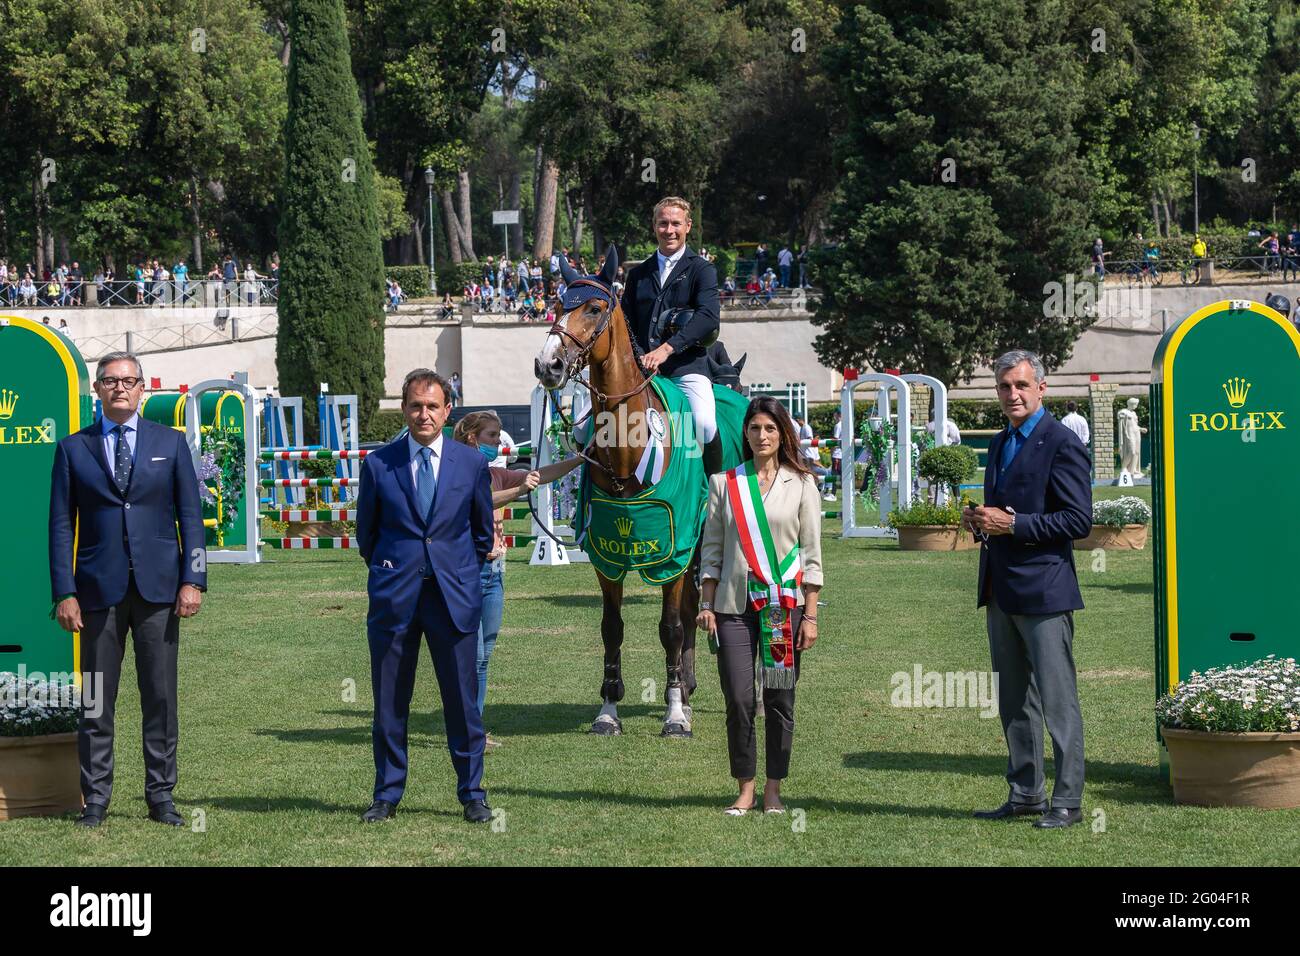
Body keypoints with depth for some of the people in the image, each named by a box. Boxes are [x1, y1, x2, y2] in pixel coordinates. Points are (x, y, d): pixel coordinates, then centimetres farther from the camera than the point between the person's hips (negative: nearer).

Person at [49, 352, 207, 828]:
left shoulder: (170, 443, 9)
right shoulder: (73, 449, 7)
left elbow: (190, 516, 6)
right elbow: (62, 525, 4)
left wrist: (192, 580, -4)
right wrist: (64, 593, -4)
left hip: (158, 588, 0)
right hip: (99, 590, 0)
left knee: (160, 696, 2)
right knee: (96, 700, 2)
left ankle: (161, 795, 9)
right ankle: (95, 799, 8)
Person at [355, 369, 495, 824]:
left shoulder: (472, 463, 4)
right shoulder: (377, 464, 2)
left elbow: (483, 532, 15)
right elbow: (366, 533, 12)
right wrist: (388, 573, 12)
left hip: (454, 594, 0)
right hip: (394, 597, 0)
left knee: (462, 700, 2)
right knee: (389, 702, 5)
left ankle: (472, 794, 11)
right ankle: (387, 795, 14)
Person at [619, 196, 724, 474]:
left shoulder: (701, 270, 6)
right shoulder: (639, 274, 20)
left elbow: (708, 316, -11)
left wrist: (667, 349, -23)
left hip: (687, 366, -4)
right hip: (642, 368, 4)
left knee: (704, 422, -29)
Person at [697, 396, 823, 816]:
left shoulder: (801, 484, 4)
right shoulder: (725, 483, 7)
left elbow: (812, 556, 3)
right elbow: (711, 549, 9)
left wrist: (810, 616, -2)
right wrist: (706, 605, 2)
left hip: (785, 603, -1)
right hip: (734, 605, 1)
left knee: (779, 700, 3)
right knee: (738, 699, -4)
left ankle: (773, 790, 12)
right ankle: (745, 791, 6)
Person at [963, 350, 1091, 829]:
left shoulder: (1061, 443, -10)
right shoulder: (999, 443, 17)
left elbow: (1079, 520, -15)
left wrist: (1013, 525, -18)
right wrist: (979, 520, 5)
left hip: (1043, 590, -9)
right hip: (1002, 590, 9)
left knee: (1057, 700, -5)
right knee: (1014, 700, 14)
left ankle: (1067, 801, -1)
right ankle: (1025, 794, 21)